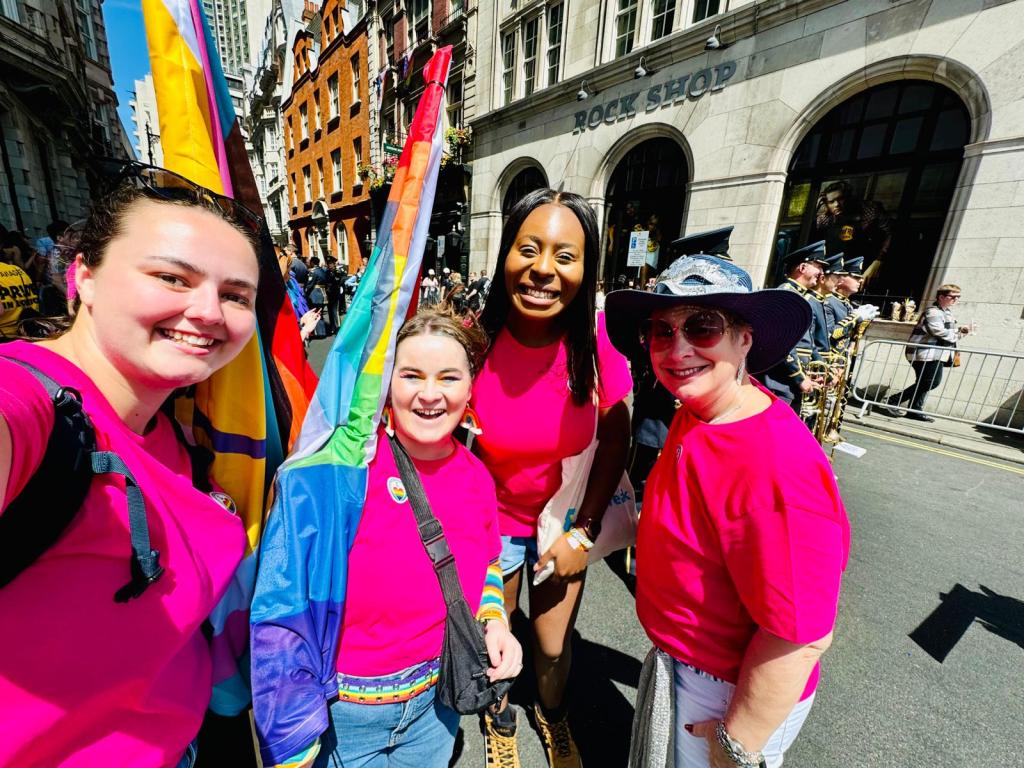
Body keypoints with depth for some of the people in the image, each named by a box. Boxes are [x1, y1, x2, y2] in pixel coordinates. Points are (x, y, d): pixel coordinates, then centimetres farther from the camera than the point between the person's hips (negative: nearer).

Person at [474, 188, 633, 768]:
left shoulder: (596, 336, -21)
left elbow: (616, 438, -10)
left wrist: (584, 530, -9)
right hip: (493, 519, 0)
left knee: (555, 645, 22)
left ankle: (554, 716, 61)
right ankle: (500, 721, 60)